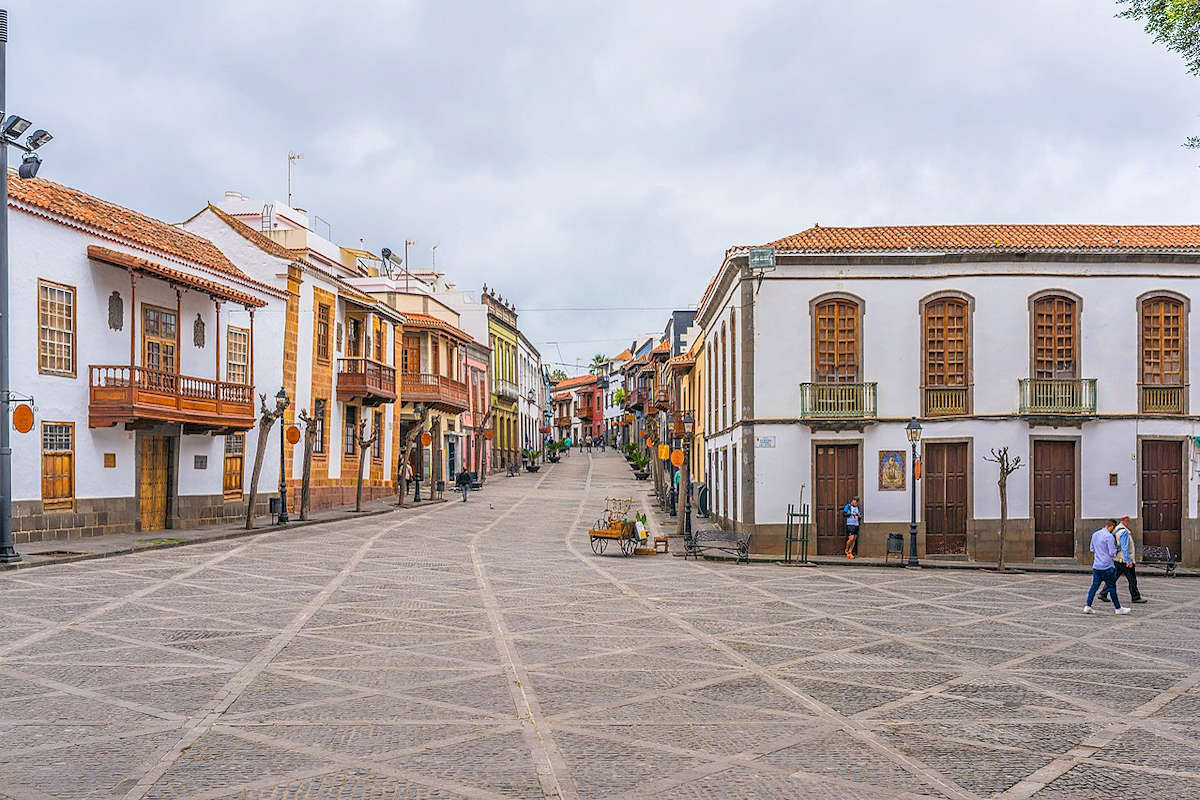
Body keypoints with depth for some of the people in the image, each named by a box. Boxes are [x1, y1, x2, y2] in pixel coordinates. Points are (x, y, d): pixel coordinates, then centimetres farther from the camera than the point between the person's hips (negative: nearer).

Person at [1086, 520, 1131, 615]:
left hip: (1096, 566, 7)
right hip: (1107, 567, -7)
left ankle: (1088, 606, 2)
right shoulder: (1109, 536, -15)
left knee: (1094, 585, 8)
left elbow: (1091, 549, 20)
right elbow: (1112, 553, -17)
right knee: (1112, 587, 4)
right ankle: (1118, 608, 14)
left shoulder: (1095, 535, 9)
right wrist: (1116, 549, 3)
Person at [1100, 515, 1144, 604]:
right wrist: (1128, 561, -23)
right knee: (1132, 579, 2)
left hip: (1116, 559, 9)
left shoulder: (1116, 530, 13)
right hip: (1124, 560, -9)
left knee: (1113, 577, 10)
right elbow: (1124, 547, -22)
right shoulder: (1124, 531, -17)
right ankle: (1135, 597, 9)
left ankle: (1103, 594, 5)